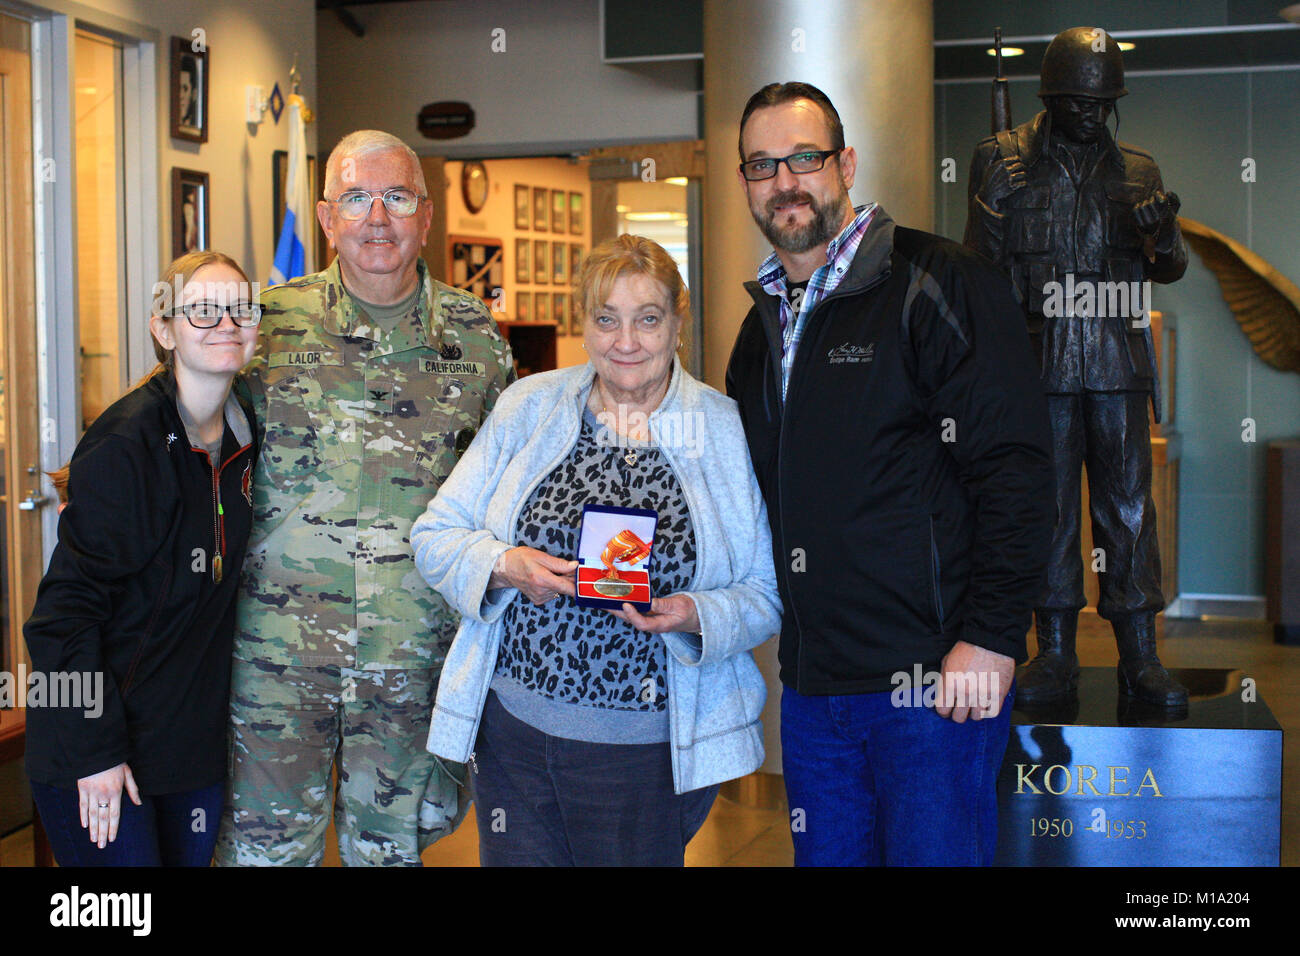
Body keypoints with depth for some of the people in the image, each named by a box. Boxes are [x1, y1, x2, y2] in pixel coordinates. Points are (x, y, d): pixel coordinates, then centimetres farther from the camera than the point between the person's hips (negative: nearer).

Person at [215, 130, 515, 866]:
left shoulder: (476, 335, 2)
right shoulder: (272, 322, -2)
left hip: (417, 658, 1)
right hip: (279, 654, -1)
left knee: (393, 846, 15)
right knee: (268, 845, 8)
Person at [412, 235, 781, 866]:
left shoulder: (729, 431, -1)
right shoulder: (529, 406, 2)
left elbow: (767, 592, 0)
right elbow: (435, 537, 4)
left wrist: (697, 617, -20)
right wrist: (505, 566, -16)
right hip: (514, 730, 2)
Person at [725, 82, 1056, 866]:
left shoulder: (938, 286, -8)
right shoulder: (763, 324, 15)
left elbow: (1014, 468, -14)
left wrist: (990, 637, -19)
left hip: (938, 679, -7)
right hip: (812, 683, 7)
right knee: (827, 855, 15)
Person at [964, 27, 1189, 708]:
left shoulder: (1137, 168, 13)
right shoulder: (1003, 158, 6)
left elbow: (1170, 269, 11)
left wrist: (1162, 236, -7)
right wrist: (994, 204, -11)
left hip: (1119, 362, 2)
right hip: (1040, 362, -1)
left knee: (1128, 505, 1)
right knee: (1047, 505, 4)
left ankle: (1139, 657, 8)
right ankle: (1055, 655, 12)